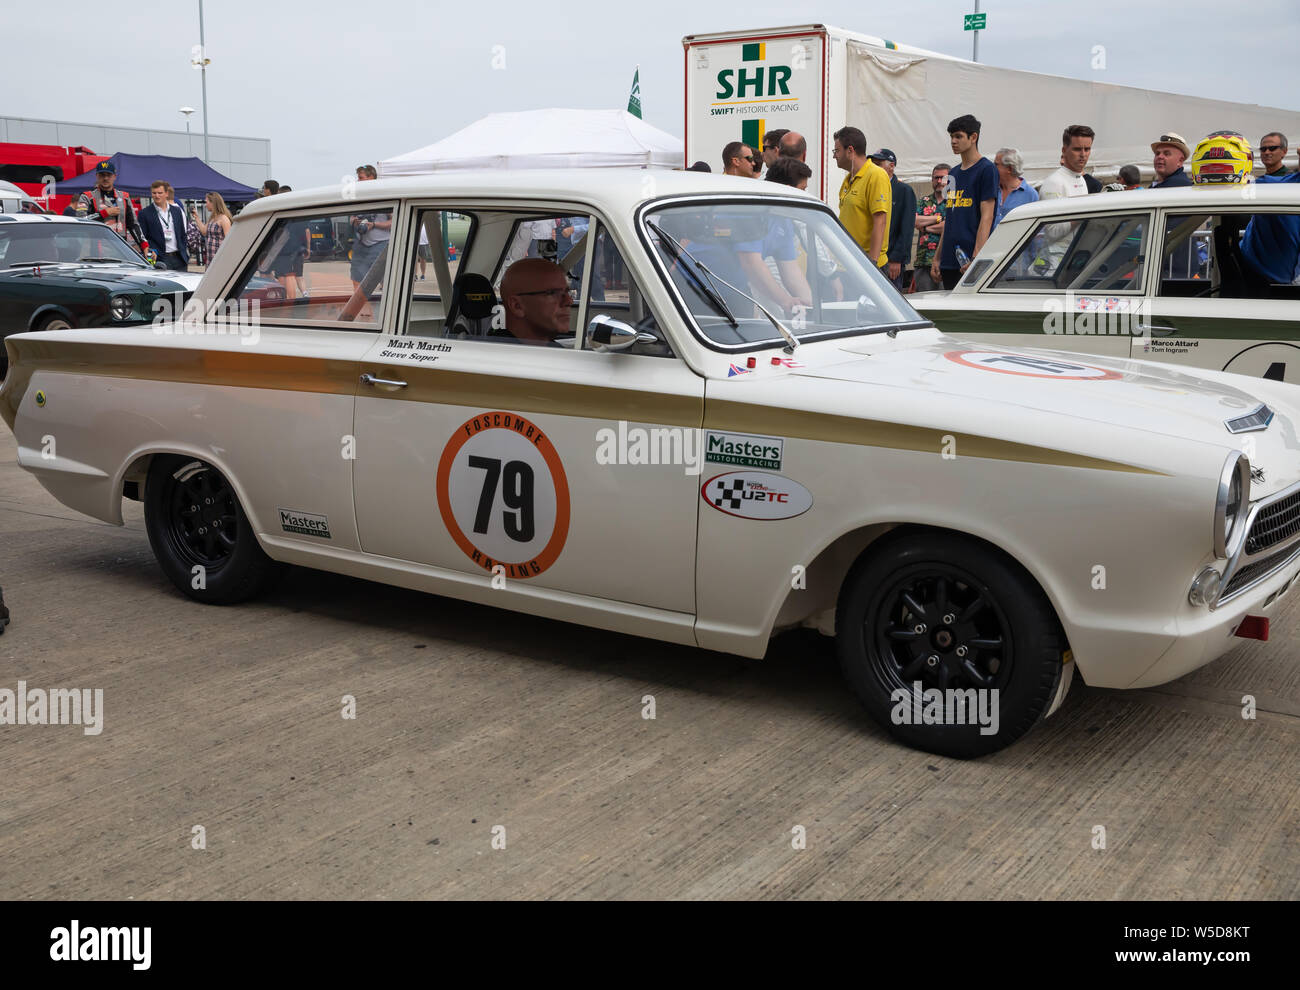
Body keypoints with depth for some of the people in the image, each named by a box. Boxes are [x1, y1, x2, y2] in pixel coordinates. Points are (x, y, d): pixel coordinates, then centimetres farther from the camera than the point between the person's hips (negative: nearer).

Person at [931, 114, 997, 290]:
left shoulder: (987, 169, -4)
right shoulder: (954, 173, 19)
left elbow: (986, 217, -12)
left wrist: (976, 258, -20)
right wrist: (937, 258, 16)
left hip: (970, 260, -8)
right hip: (949, 261, 8)